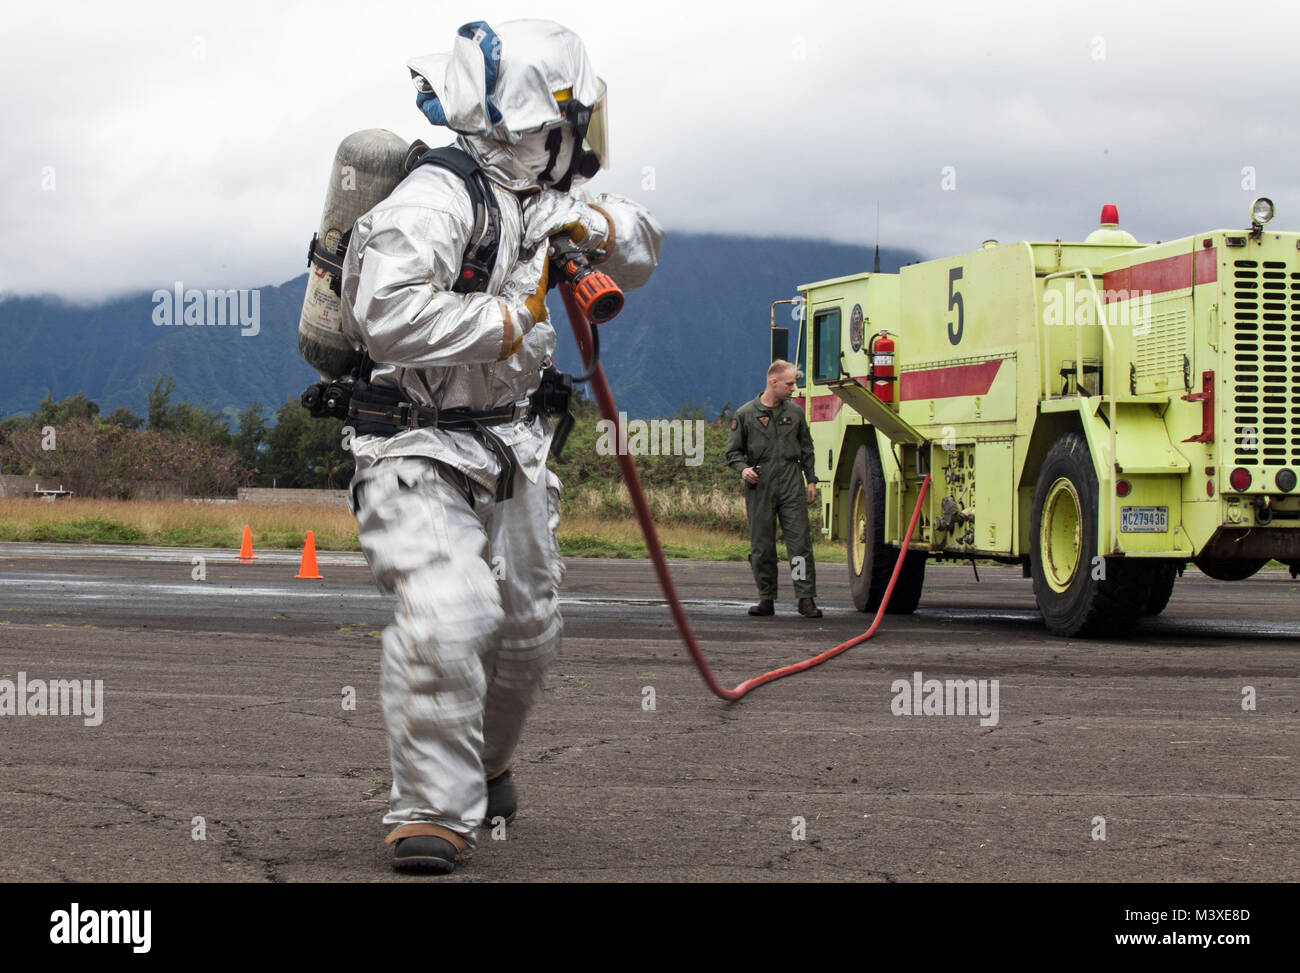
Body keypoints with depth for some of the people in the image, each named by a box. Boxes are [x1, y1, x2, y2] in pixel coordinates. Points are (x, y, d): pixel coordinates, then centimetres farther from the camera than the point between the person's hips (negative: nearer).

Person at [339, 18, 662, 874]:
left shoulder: (539, 204, 4)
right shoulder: (437, 203, -23)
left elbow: (640, 254, 17)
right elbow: (389, 315, -37)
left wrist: (607, 231, -6)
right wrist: (506, 322, -28)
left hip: (509, 447, 8)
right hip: (418, 449, -8)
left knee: (528, 628, 18)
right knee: (446, 617, -26)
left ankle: (485, 763, 45)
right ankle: (434, 812, -15)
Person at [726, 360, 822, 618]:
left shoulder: (795, 412, 11)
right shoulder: (746, 414, 4)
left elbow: (806, 449, 18)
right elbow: (733, 451, 8)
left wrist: (811, 481, 13)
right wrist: (743, 469, -12)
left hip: (791, 483, 1)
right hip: (760, 485, -1)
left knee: (799, 541, -6)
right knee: (762, 546, 2)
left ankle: (806, 598, -6)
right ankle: (766, 599, 11)